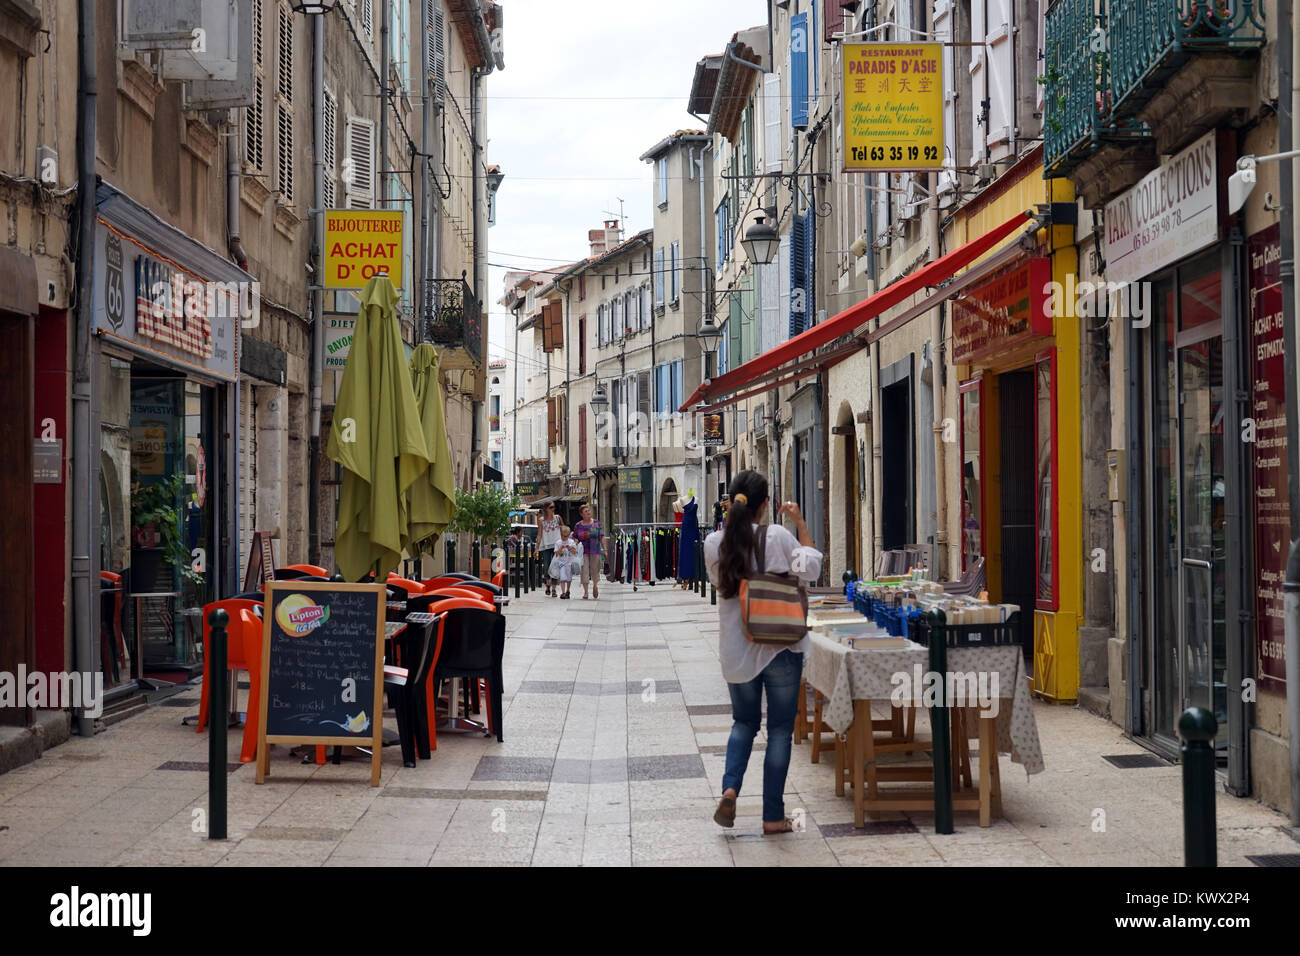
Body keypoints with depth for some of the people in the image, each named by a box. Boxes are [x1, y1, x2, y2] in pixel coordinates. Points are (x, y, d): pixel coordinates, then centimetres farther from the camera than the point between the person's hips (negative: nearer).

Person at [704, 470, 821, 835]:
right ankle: (773, 816, 10)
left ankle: (730, 788, -2)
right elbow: (811, 569, -5)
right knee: (780, 730, 8)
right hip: (780, 647, -3)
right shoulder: (777, 537, -14)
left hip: (736, 650, 3)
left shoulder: (714, 543, -5)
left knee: (744, 722, 21)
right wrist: (801, 524, -2)